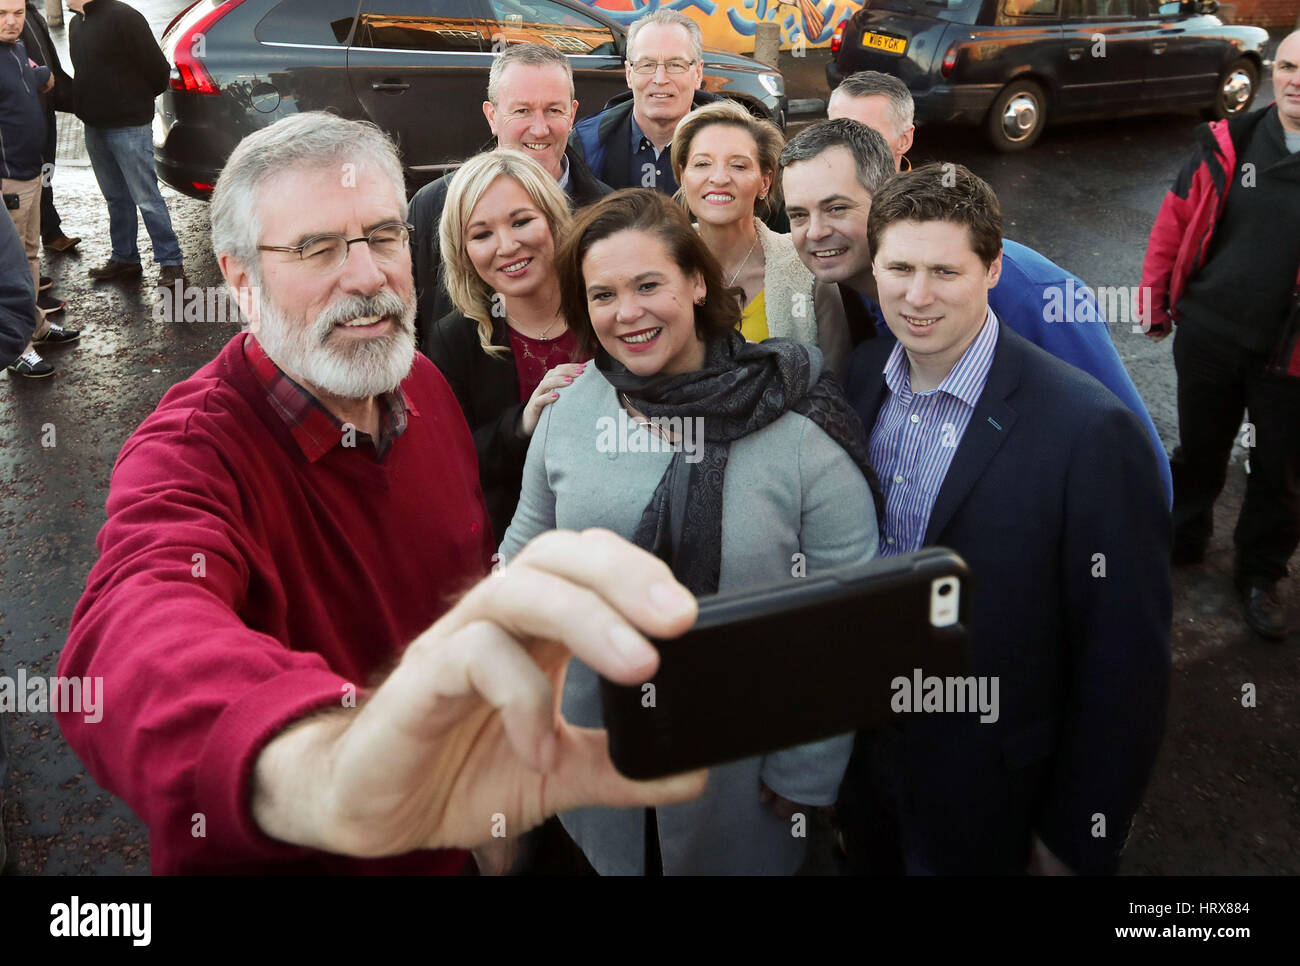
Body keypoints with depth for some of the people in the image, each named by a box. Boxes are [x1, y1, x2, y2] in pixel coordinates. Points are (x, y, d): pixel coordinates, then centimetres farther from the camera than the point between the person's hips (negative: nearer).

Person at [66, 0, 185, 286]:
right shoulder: (76, 23, 13)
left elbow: (158, 69, -13)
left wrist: (137, 100, 2)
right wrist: (85, 102, 12)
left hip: (128, 126, -8)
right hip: (94, 127, 8)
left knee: (146, 198, -4)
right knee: (116, 198, 15)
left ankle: (170, 261, 4)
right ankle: (124, 258, 25)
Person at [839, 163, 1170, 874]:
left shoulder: (1090, 431, -25)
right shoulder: (859, 376, -7)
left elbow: (1123, 664, -19)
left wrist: (1076, 841, -12)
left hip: (981, 790, -4)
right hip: (856, 742, 5)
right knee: (869, 859, 26)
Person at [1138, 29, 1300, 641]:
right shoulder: (1230, 143, -5)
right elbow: (1176, 221, 3)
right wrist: (1154, 298, 3)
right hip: (1209, 336, 1)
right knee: (1199, 450, 20)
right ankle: (1182, 539, 43)